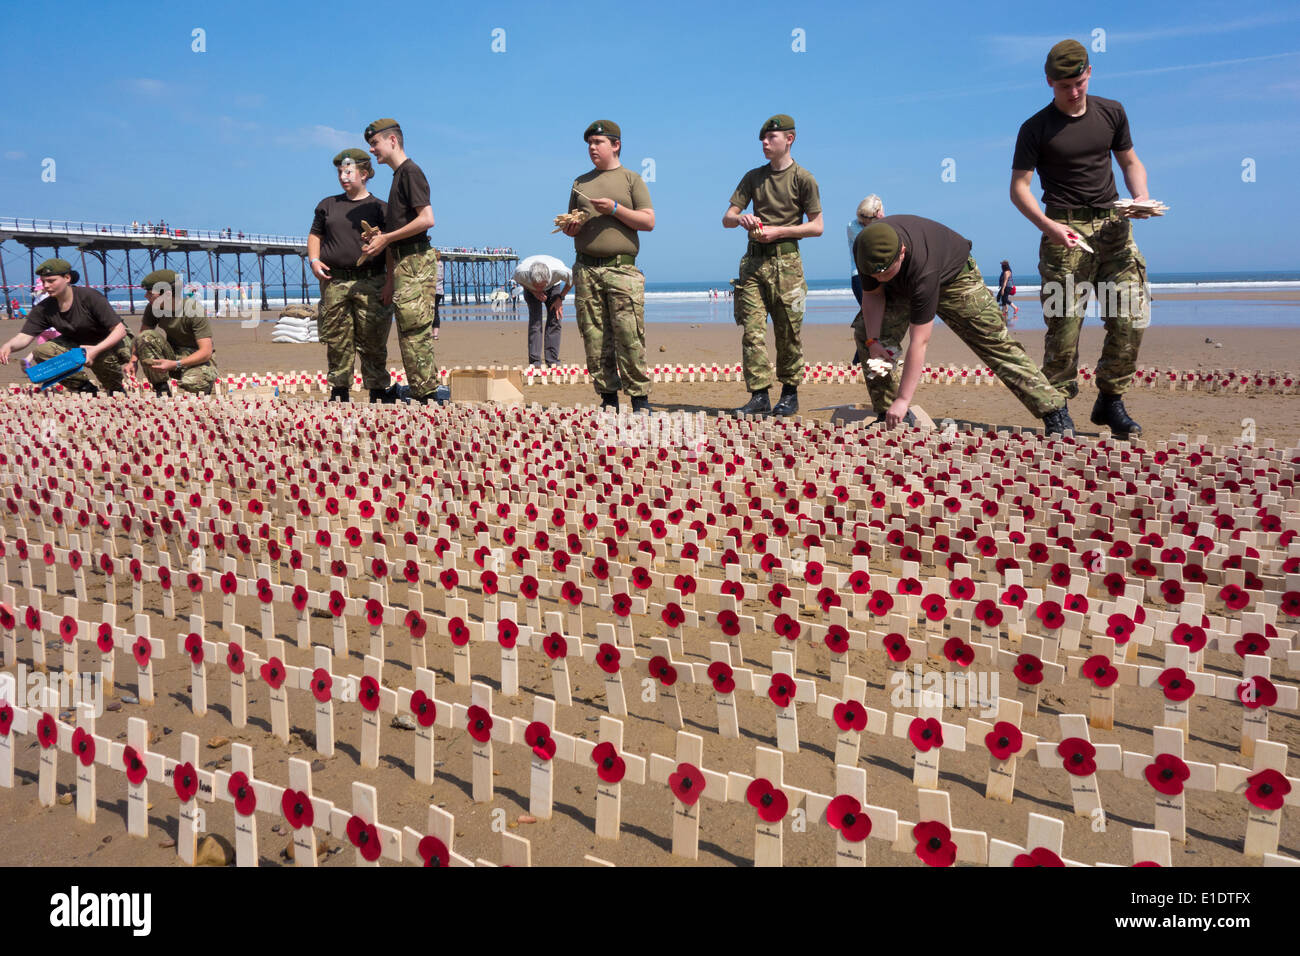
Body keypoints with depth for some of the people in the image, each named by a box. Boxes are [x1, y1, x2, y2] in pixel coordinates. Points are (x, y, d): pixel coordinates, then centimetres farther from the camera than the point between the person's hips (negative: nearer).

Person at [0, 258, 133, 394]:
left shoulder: (91, 297, -26)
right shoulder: (44, 309, -10)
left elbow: (120, 330, -29)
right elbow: (24, 337, -14)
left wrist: (96, 350, -43)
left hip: (112, 342, -6)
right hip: (78, 344, 6)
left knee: (102, 357, -39)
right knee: (41, 352, -16)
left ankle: (117, 391, -5)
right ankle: (86, 389, -2)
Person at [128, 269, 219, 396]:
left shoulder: (194, 309, -21)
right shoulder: (153, 308, -6)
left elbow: (206, 352, -25)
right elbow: (140, 339, 4)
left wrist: (175, 365, -34)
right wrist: (133, 361, -15)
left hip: (196, 359, -5)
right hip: (171, 355, 5)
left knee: (192, 384, -38)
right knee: (145, 337, -23)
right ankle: (161, 389, -14)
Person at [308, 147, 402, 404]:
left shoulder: (380, 208, 7)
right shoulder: (328, 205, 15)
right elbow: (315, 235, 22)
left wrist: (390, 282, -7)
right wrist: (314, 261, 2)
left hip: (370, 282, -2)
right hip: (334, 282, 3)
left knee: (372, 342, -1)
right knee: (337, 341, 3)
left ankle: (379, 392, 8)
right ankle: (340, 391, 10)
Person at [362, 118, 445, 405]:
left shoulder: (410, 171, -7)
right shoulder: (400, 174, 22)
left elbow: (427, 219, -18)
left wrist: (385, 238, -12)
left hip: (415, 262, -10)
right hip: (405, 261, 10)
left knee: (414, 330, -11)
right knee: (412, 332, 8)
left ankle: (425, 397, -9)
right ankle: (425, 396, 10)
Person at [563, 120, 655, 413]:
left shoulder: (631, 179, 9)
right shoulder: (581, 182, 20)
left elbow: (649, 222, 0)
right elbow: (570, 223, 26)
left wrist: (615, 209, -10)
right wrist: (569, 227, 2)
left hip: (622, 269, -4)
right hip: (586, 269, 4)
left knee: (629, 337, -10)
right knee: (594, 337, 0)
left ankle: (640, 399, -5)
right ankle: (608, 397, 6)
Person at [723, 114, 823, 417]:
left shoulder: (803, 178, 2)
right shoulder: (753, 177, 15)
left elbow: (817, 226, -1)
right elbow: (726, 219, 14)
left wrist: (778, 231, -11)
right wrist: (740, 218, -10)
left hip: (786, 260, -4)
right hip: (754, 259, 4)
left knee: (788, 332, 0)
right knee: (752, 330, -5)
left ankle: (790, 393, 12)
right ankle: (759, 395, -4)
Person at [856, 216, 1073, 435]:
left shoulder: (922, 267, -46)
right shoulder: (864, 249, -31)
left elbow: (919, 342, -45)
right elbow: (872, 294, -10)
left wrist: (903, 400, -45)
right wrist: (873, 341, -24)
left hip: (953, 276, -6)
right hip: (902, 286, 6)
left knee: (994, 341, -12)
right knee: (866, 330, -7)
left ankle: (1053, 412, -8)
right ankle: (886, 413, 3)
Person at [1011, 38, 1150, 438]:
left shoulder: (1111, 113, 12)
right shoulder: (1036, 128, 0)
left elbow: (1131, 162, 20)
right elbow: (1018, 188, -3)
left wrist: (1142, 198, 0)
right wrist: (1049, 226, -18)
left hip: (1113, 224, 4)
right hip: (1065, 232, -4)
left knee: (1131, 316, -5)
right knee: (1064, 324, -7)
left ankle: (1110, 400, 10)